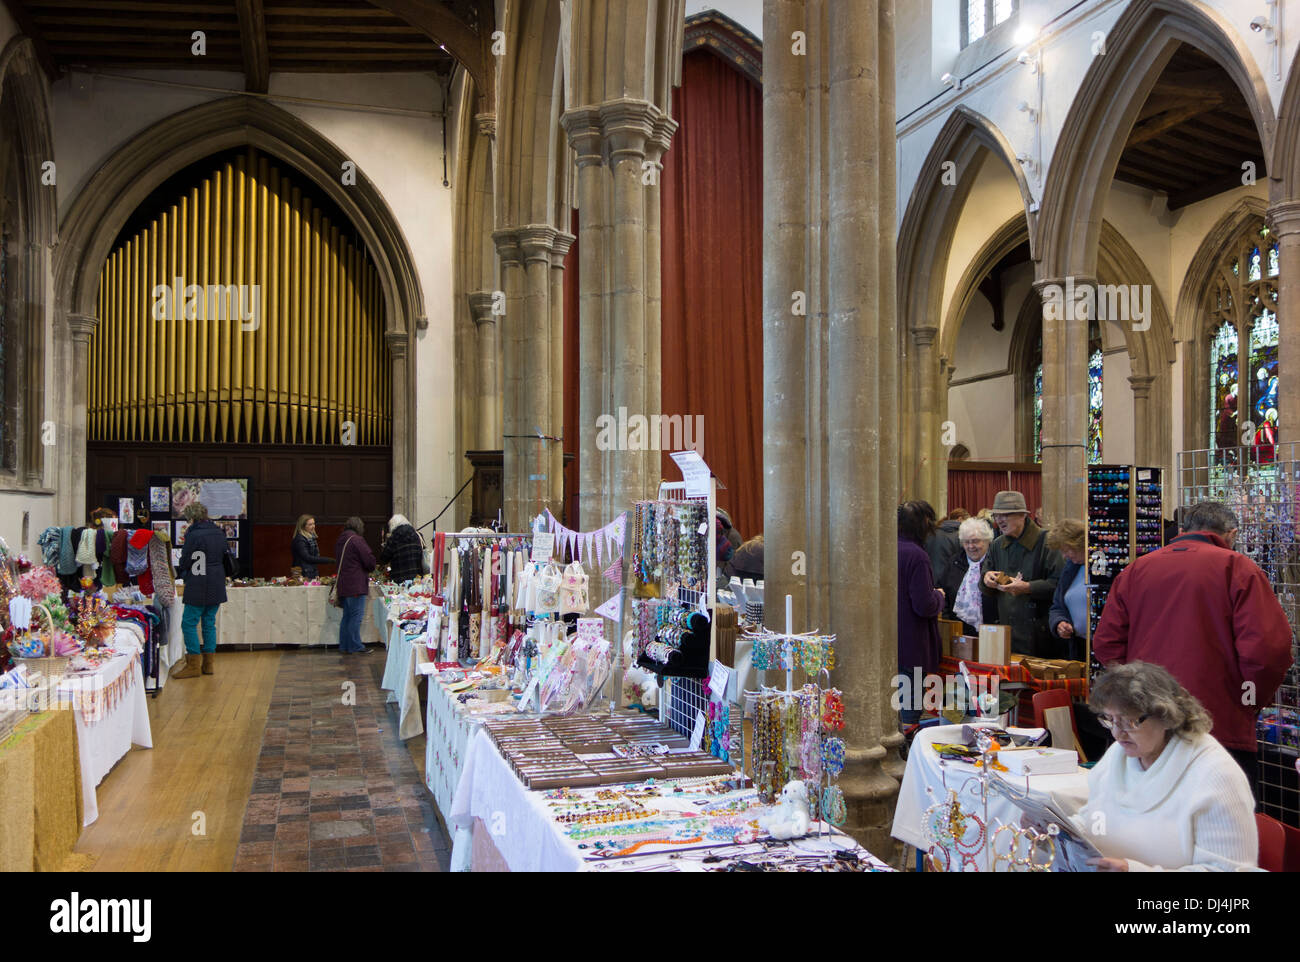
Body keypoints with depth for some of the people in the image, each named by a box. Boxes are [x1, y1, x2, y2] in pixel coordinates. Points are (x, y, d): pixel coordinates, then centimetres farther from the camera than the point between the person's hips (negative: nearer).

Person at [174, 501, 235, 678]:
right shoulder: (219, 533, 9)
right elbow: (225, 557, 16)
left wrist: (183, 574, 13)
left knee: (189, 623, 0)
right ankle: (208, 663, 16)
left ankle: (194, 665, 0)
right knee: (209, 623, 13)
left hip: (198, 587, -7)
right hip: (216, 587, 7)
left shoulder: (193, 535, -13)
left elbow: (184, 562, -8)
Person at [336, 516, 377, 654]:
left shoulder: (340, 541, 14)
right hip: (356, 585, -8)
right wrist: (369, 569, 8)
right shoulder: (357, 540, -12)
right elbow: (370, 560, -15)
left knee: (347, 616, 13)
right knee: (356, 616, -5)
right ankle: (355, 647, -4)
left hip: (342, 585, 8)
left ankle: (344, 647, 16)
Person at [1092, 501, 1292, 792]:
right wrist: (1252, 700, 2)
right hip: (1221, 725, -4)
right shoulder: (1237, 568, -4)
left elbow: (1106, 642, 5)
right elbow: (1268, 648, -14)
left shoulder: (1135, 570, 9)